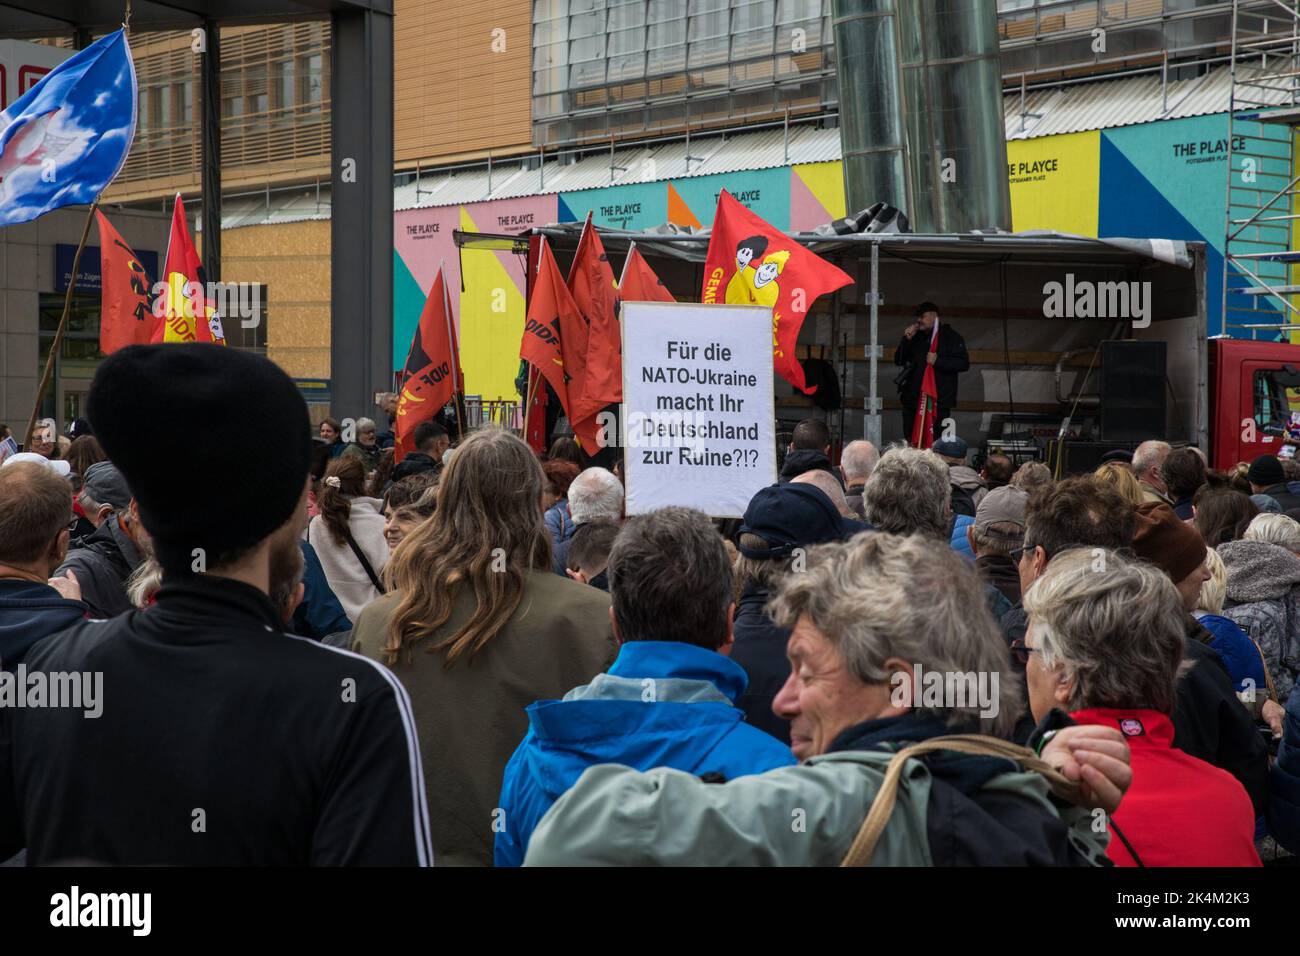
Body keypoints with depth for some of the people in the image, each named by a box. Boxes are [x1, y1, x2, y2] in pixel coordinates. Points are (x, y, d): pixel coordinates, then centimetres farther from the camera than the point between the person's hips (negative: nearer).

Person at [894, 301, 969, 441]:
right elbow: (898, 360, 17)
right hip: (912, 400, 6)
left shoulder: (951, 336, 2)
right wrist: (906, 340, 3)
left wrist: (938, 361, -18)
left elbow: (963, 363, -8)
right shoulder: (916, 337, 20)